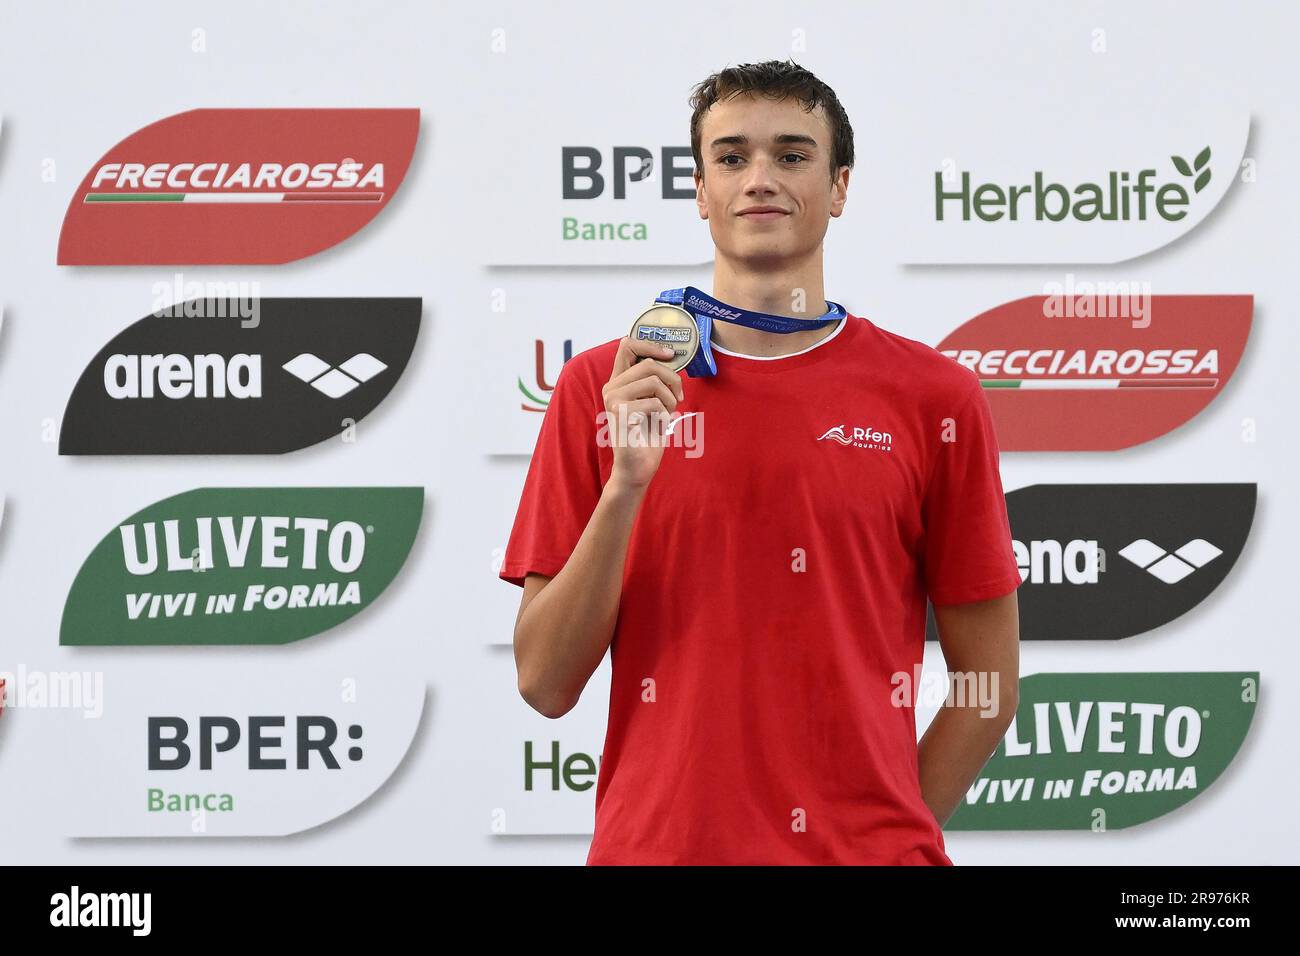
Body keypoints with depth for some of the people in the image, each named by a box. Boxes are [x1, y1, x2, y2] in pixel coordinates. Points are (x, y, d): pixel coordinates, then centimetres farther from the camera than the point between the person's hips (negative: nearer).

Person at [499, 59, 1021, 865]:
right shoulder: (600, 389, 2)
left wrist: (889, 831, -3)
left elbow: (989, 686, 5)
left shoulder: (932, 397, 0)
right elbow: (545, 682, -3)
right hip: (657, 845, 0)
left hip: (868, 851, 0)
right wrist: (625, 482, -14)